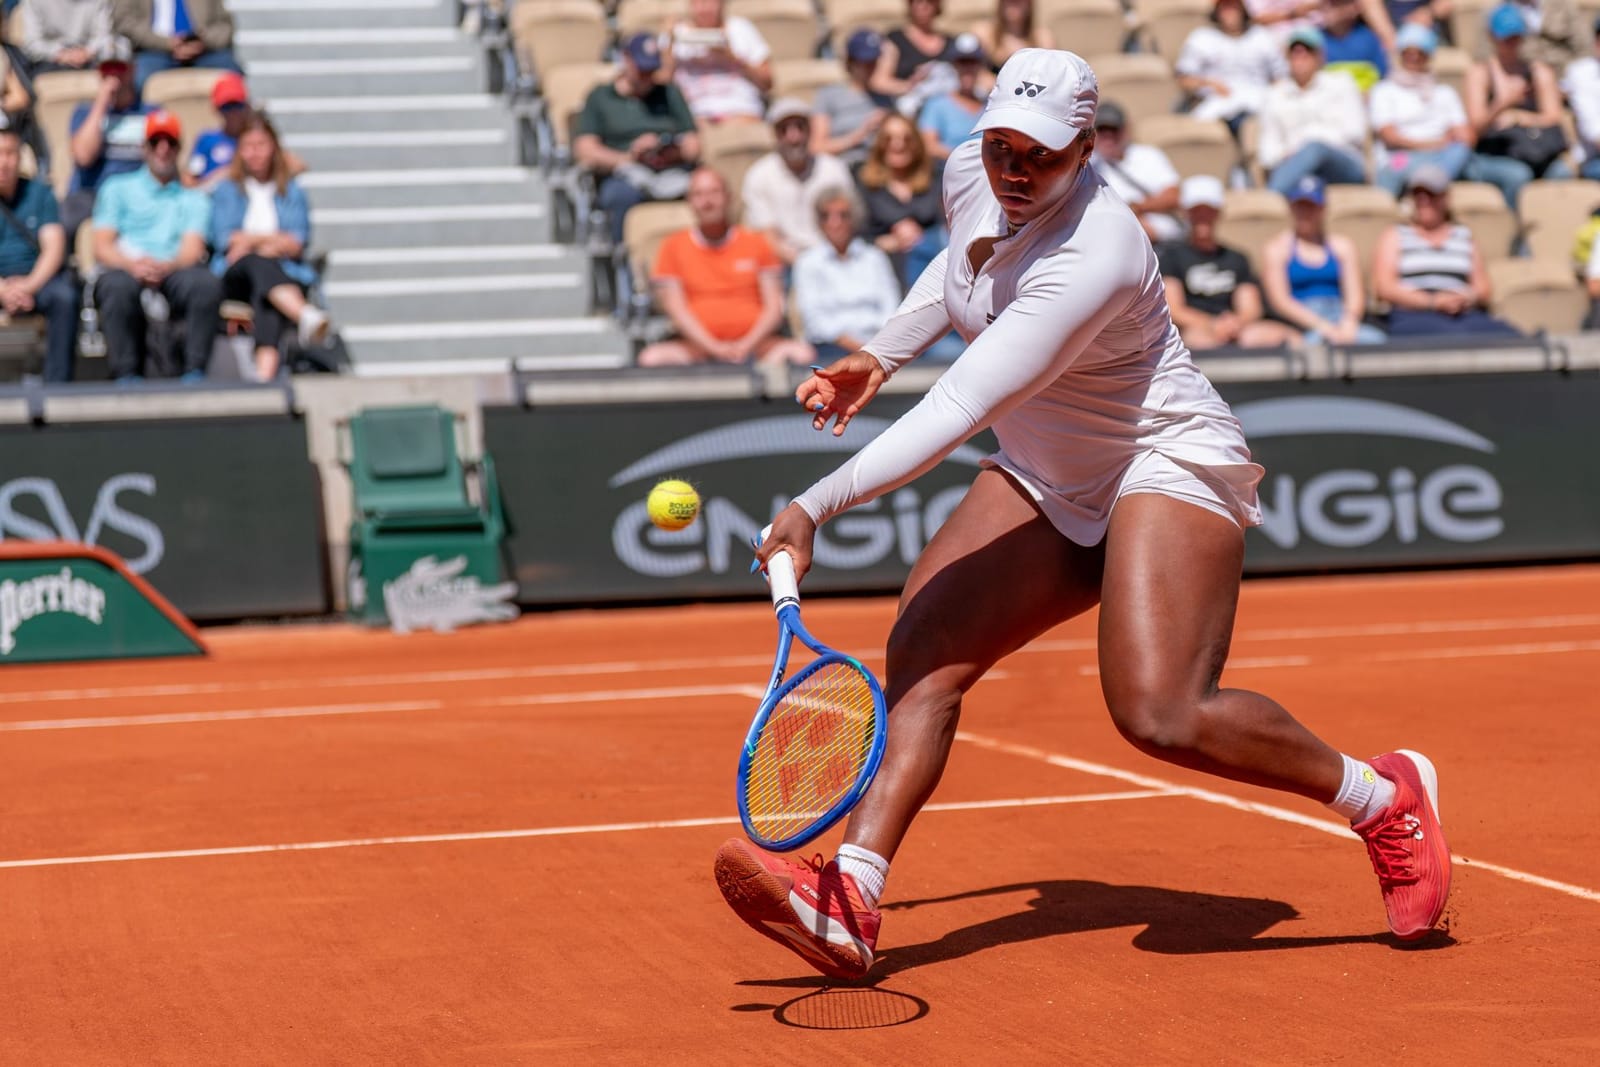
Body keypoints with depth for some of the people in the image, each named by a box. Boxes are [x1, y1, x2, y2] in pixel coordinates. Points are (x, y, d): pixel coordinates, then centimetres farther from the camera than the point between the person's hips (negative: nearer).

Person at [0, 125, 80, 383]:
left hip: (37, 278, 1)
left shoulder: (39, 193, 10)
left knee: (65, 296, -32)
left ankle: (58, 383, -29)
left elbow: (54, 247, 0)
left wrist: (29, 285, -18)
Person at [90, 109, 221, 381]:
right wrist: (132, 264, -16)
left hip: (174, 274, 1)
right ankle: (126, 377, -35)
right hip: (125, 270, -1)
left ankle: (193, 374, -33)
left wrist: (165, 266, -18)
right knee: (117, 286, -39)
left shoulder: (194, 199, 24)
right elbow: (102, 248, 8)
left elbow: (193, 250, 6)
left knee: (208, 283, -34)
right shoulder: (117, 188, 21)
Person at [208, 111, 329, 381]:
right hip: (236, 278, 0)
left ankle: (266, 367, -65)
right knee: (258, 262, -38)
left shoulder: (291, 191, 20)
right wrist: (275, 239, -3)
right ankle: (306, 315, -68)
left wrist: (252, 240, -8)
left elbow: (297, 244, 5)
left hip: (285, 273, 0)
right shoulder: (227, 190, 20)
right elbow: (225, 240, 3)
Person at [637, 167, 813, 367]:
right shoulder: (673, 247, 9)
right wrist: (715, 347, -14)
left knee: (801, 352, -30)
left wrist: (746, 345, -12)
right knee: (651, 357, -32)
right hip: (699, 346, 0)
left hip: (752, 344, 0)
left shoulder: (756, 243, 11)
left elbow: (774, 307, 6)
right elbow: (677, 310, 1)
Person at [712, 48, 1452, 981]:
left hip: (1166, 465, -8)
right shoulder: (975, 176, -5)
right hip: (1046, 483, 8)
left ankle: (1386, 797, -1)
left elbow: (955, 413, -36)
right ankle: (849, 901, -24)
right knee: (923, 647, -15)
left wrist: (817, 506, -35)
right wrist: (880, 358, 15)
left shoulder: (1088, 263, -32)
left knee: (1162, 715, -25)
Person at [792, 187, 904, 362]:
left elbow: (890, 307, 10)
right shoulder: (808, 263, 11)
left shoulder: (874, 257, 19)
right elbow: (814, 319, 0)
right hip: (832, 346, -3)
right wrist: (856, 346, -13)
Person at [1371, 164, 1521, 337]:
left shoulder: (1464, 236, 27)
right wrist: (1432, 301, -9)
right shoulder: (1394, 236, 21)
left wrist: (1468, 298, -7)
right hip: (1414, 316, -2)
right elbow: (1384, 287, 6)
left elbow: (1484, 290, 20)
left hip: (1466, 315, 2)